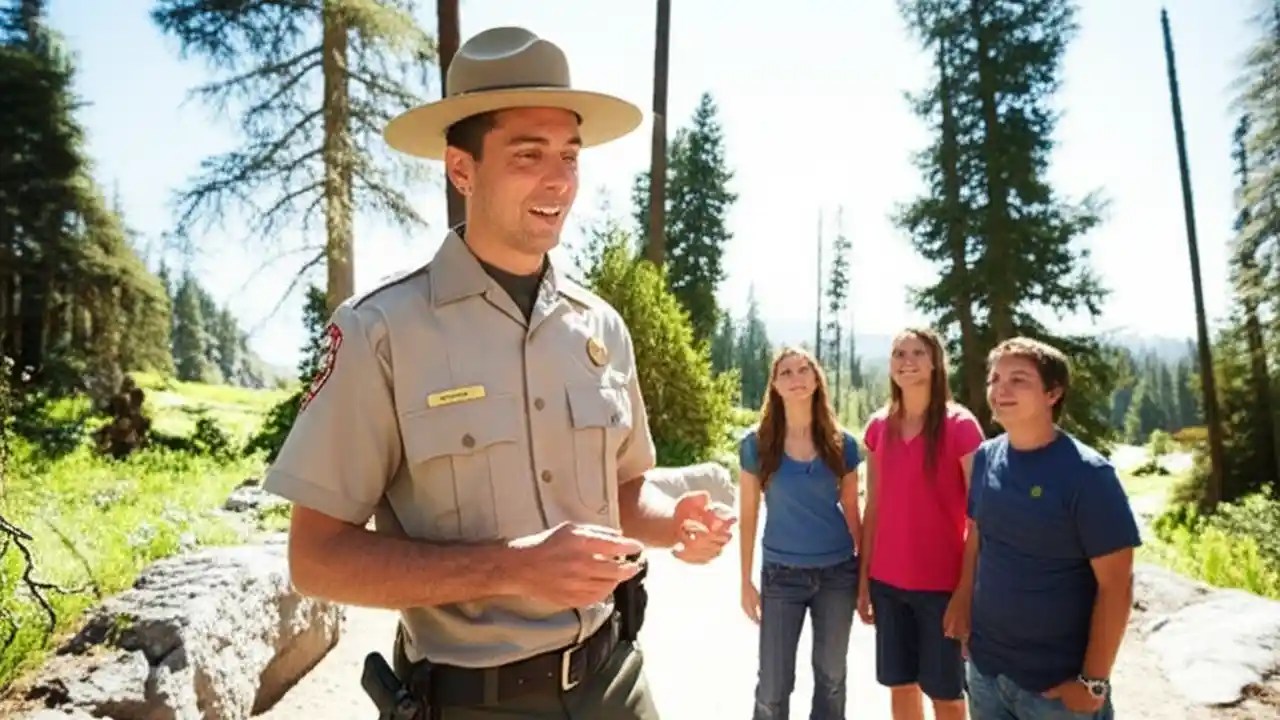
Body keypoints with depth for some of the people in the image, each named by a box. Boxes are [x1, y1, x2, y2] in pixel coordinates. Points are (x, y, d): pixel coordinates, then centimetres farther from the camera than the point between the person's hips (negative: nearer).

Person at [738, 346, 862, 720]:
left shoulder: (842, 443, -1)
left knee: (831, 677, 16)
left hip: (838, 572, 2)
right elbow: (748, 515, -1)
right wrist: (746, 581, -1)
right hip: (781, 574, -1)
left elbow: (851, 511, 5)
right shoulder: (757, 443, -6)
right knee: (773, 687, 4)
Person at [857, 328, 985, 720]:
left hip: (942, 583, -4)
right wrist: (863, 578, 7)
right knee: (900, 685, 15)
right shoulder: (878, 427, 3)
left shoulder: (960, 425, -11)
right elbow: (873, 508, 8)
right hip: (888, 582, 4)